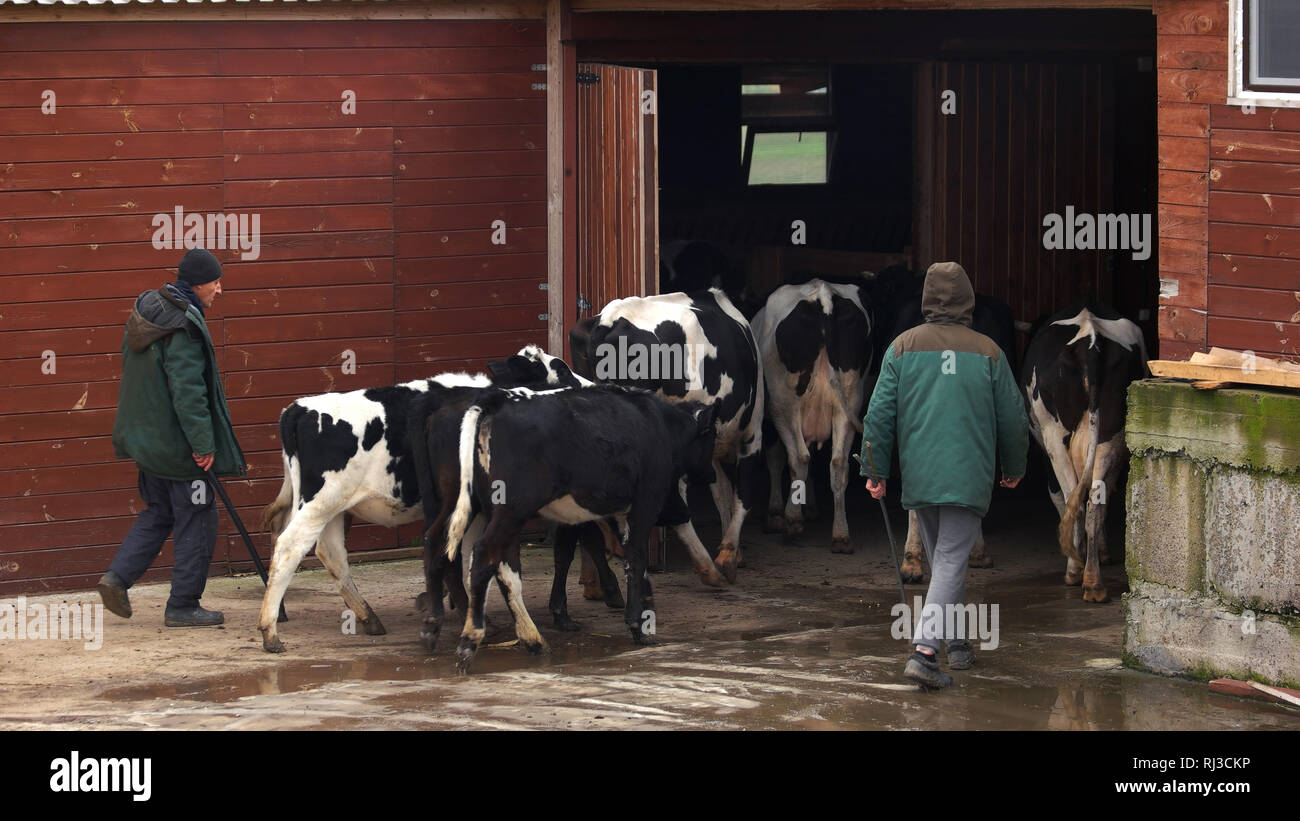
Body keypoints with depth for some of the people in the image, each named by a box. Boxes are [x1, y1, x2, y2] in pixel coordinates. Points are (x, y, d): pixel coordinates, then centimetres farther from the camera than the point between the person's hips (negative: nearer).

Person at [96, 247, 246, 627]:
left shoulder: (146, 311, 7)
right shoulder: (184, 327, -22)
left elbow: (134, 374, 17)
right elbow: (188, 390, -25)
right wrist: (203, 444, -21)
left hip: (146, 436, 9)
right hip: (177, 440, -9)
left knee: (158, 512, 21)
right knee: (197, 520, 3)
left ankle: (118, 576, 9)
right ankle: (182, 606, 8)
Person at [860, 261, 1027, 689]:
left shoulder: (903, 348, 2)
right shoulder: (987, 352, -1)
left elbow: (880, 414, 1)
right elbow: (1013, 419, 6)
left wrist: (875, 470, 8)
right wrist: (1014, 468, 21)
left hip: (919, 477, 3)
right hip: (969, 478, -3)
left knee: (942, 558, 19)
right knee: (951, 562, -5)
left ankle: (958, 643, 30)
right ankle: (924, 650, -19)